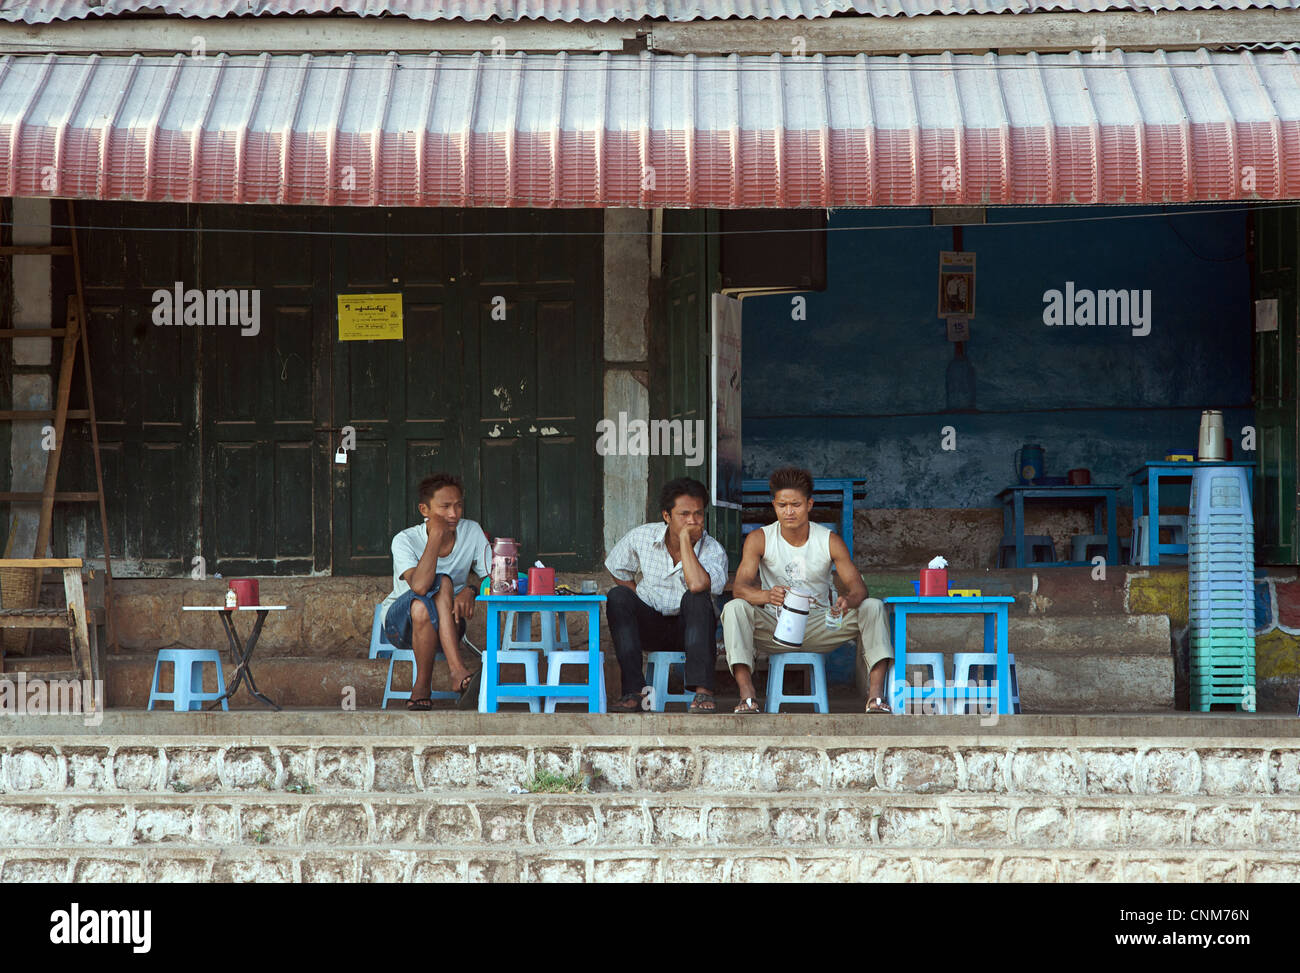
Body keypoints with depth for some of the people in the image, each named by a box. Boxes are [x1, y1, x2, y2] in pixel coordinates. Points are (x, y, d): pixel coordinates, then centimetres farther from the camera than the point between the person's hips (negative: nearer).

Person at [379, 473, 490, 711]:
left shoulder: (472, 533, -7)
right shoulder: (405, 540, -18)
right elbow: (419, 586, -34)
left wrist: (471, 589, -27)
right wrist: (437, 535, -34)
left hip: (446, 624, 2)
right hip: (400, 622, -2)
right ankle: (459, 674, -31)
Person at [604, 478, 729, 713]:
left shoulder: (713, 550, -15)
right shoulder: (641, 537, -6)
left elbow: (697, 585, -36)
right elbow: (619, 571, 12)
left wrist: (685, 539, -29)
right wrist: (634, 608, 0)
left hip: (690, 627, -2)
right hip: (650, 627, 2)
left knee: (696, 597, -33)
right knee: (618, 596, -26)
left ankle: (703, 692, -41)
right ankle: (634, 691, -32)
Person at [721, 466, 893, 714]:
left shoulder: (830, 541, -3)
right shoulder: (759, 540, -6)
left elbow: (857, 586, -11)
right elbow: (740, 586, -18)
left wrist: (848, 601, -37)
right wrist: (767, 595, -42)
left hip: (819, 627, 1)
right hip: (774, 629, -1)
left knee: (873, 607, -20)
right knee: (735, 608, -29)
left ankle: (875, 695, -29)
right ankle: (747, 696, -38)